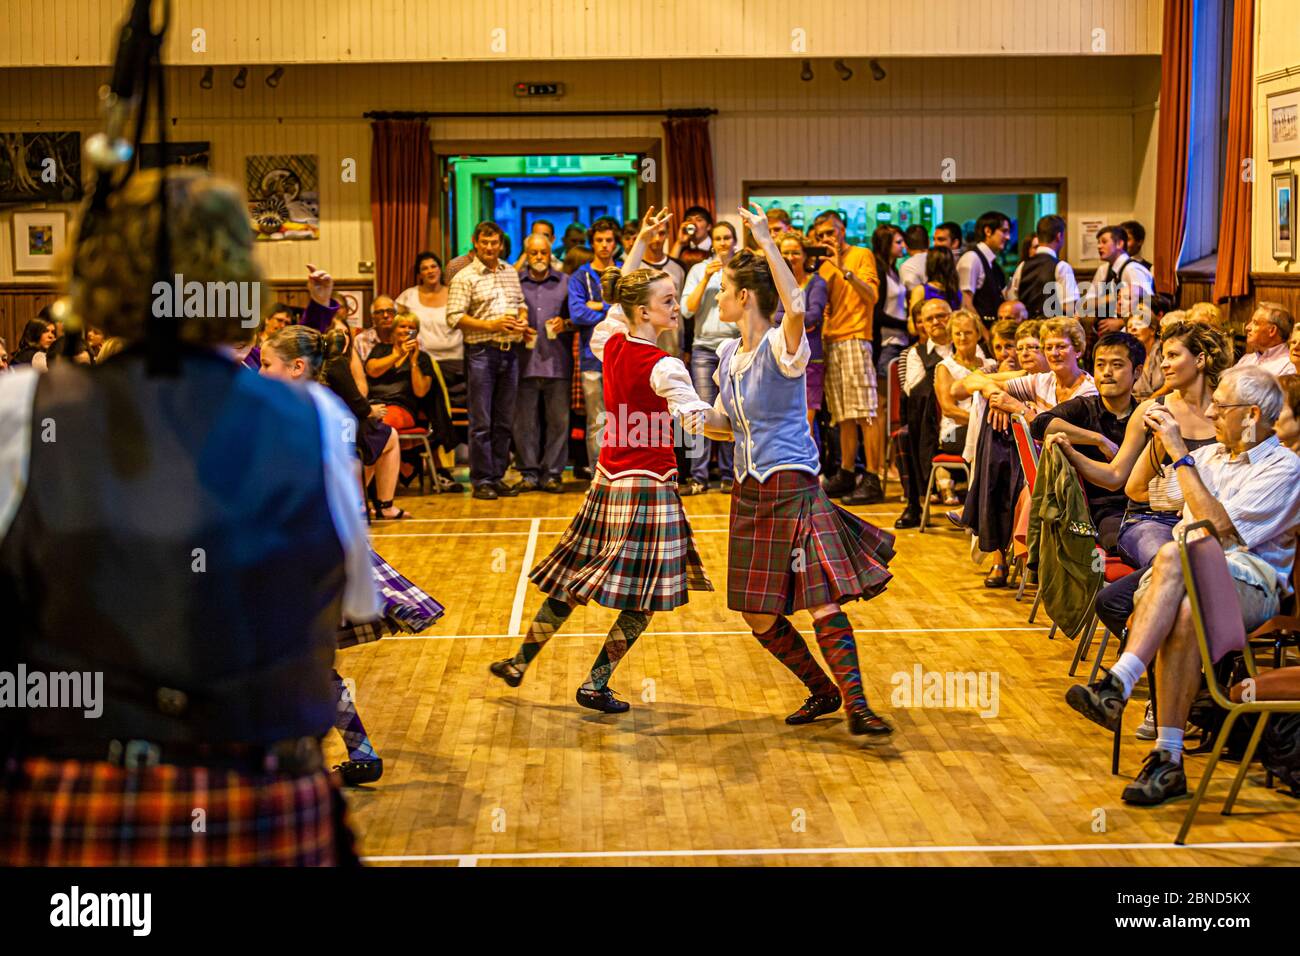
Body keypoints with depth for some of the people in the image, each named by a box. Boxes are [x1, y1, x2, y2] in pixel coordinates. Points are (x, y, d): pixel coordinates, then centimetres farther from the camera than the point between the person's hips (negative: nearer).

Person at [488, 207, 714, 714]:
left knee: (575, 576, 18)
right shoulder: (664, 366, -18)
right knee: (645, 594, 3)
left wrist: (641, 240, 26)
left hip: (609, 479, 7)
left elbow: (619, 294, 21)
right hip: (648, 483, -7)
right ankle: (596, 685, 4)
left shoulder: (612, 343, 3)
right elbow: (698, 419, -30)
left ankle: (521, 661, 25)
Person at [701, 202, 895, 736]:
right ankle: (823, 691, 24)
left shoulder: (781, 346, -11)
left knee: (822, 599, -17)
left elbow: (797, 307, -34)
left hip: (792, 486, -8)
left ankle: (855, 704, -17)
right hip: (749, 492, 8)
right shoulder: (730, 355, 12)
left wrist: (766, 242, -32)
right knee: (758, 615, 8)